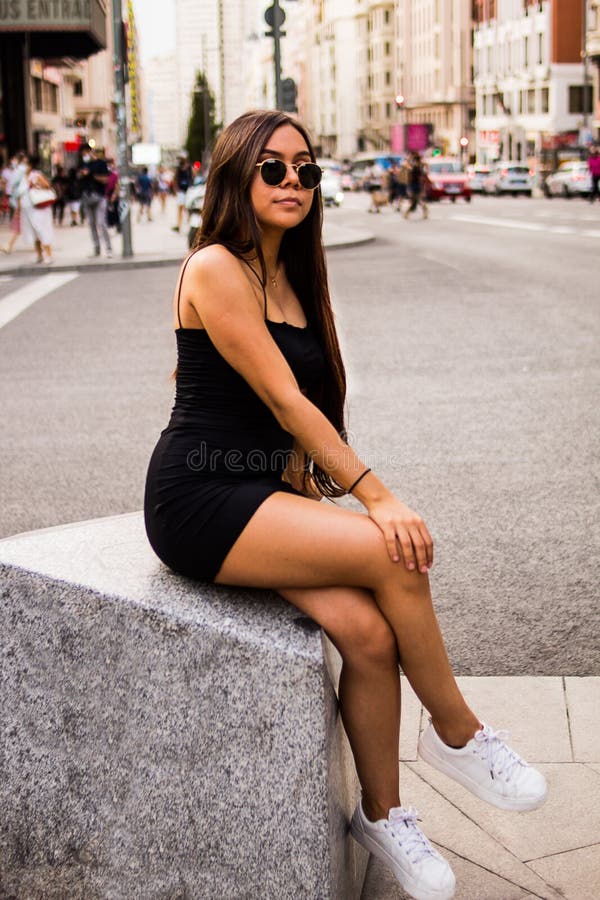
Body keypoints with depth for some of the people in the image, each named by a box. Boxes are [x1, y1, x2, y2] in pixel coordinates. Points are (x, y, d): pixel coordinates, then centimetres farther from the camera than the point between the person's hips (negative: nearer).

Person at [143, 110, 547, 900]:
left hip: (263, 493, 7)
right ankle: (457, 735, -2)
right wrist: (375, 497, -20)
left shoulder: (287, 275, 15)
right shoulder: (215, 270, -12)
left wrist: (307, 496, 3)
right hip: (199, 500, -7)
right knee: (395, 554, -23)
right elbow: (283, 399, -18)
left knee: (368, 631, -17)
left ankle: (382, 813, 2)